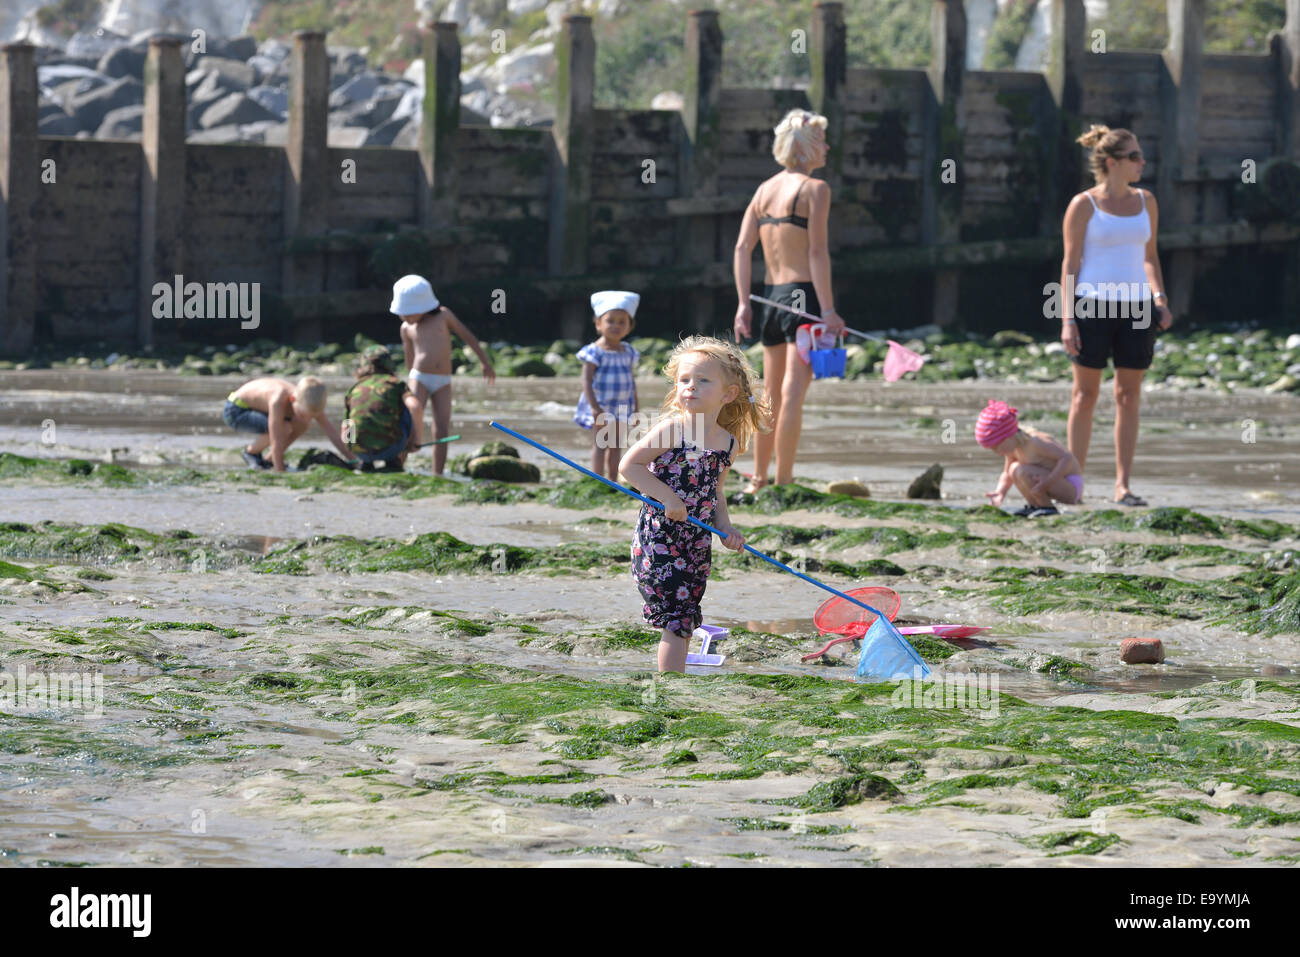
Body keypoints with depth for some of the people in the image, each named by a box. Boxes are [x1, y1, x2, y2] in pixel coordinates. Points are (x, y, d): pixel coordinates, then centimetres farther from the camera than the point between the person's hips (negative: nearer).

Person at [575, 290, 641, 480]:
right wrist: (594, 407, -23)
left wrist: (635, 409, 15)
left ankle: (613, 481, 18)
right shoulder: (595, 352, -11)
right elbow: (587, 380, -15)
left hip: (622, 408, 6)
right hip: (601, 408, -6)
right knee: (600, 445, -6)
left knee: (616, 447, 11)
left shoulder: (628, 352, 8)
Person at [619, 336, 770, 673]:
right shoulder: (672, 429, -12)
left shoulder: (728, 443, 6)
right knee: (678, 619, -9)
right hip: (659, 540, -6)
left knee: (684, 621, 12)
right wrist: (668, 497, -20)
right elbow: (629, 465, -12)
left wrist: (725, 526, 2)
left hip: (696, 542, 6)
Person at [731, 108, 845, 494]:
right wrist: (828, 309, -15)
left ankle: (759, 478, 21)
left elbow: (742, 248, 7)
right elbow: (817, 252, -14)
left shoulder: (765, 189, 12)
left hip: (772, 297, 7)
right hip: (803, 295, -7)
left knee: (772, 395, 16)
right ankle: (783, 481, -6)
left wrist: (744, 303, 7)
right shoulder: (815, 188, -7)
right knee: (792, 394, -6)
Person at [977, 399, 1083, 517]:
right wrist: (1000, 492, -6)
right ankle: (1035, 507, 6)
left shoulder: (1035, 442, -26)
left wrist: (1047, 482, -36)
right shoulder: (1013, 448, 2)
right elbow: (1006, 475, 14)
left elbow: (1067, 458, -30)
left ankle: (1048, 508, -12)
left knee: (1023, 472, -25)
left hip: (1071, 487, -9)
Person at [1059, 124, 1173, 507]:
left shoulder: (1145, 202, 11)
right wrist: (1067, 320, -10)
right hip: (1092, 304, -4)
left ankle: (1123, 485, 6)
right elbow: (1070, 263, -3)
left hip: (1135, 307, 4)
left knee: (1129, 396, 3)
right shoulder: (1083, 205, -2)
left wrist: (1159, 297, 3)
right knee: (1085, 395, 1)